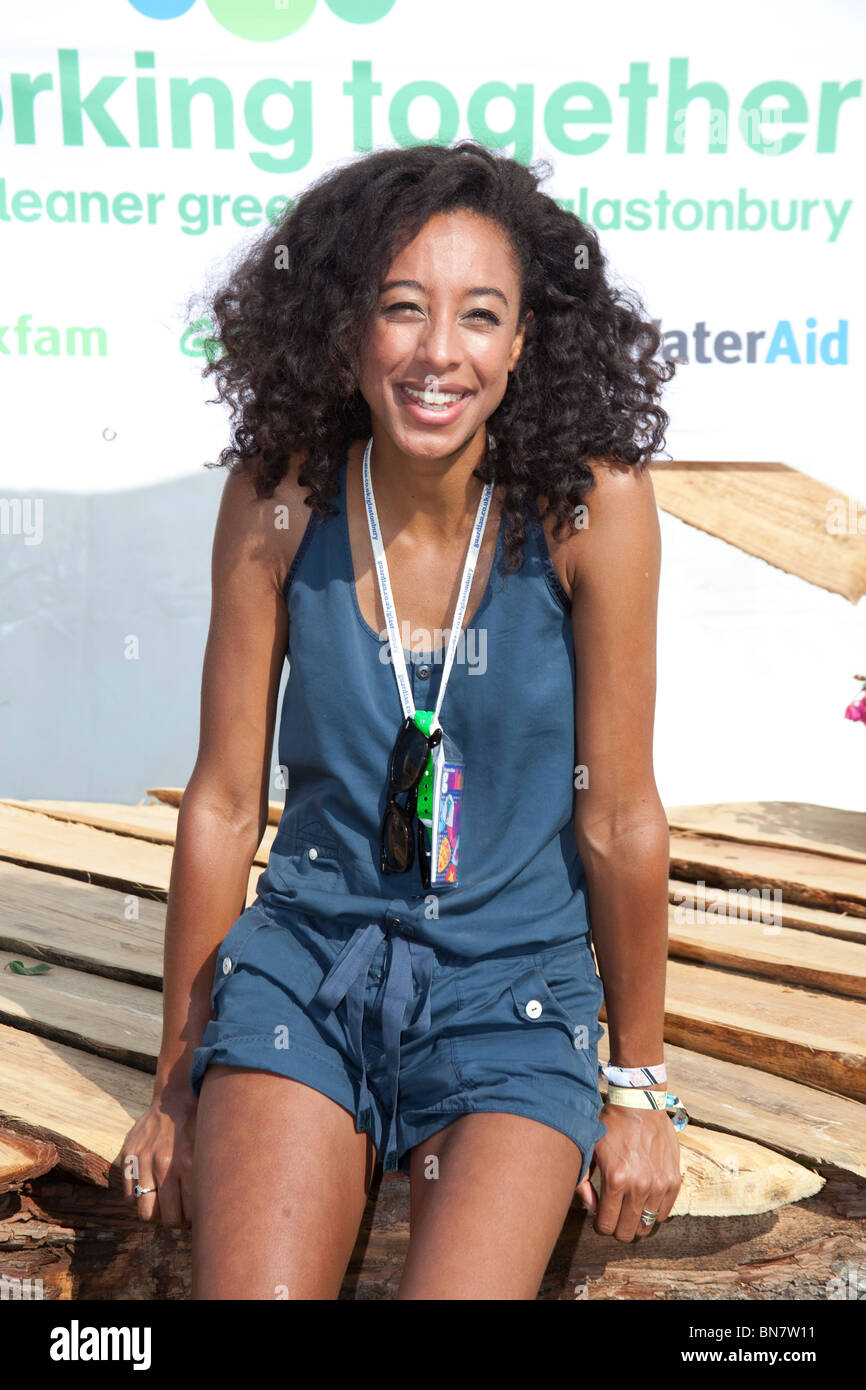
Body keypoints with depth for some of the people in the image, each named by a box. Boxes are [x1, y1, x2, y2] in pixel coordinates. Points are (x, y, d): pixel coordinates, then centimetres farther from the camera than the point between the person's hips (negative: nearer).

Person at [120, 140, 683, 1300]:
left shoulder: (591, 504, -15)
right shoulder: (278, 495, -9)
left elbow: (620, 818, -8)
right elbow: (224, 800, -3)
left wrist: (641, 1086, 2)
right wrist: (177, 1083, 5)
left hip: (516, 987, 0)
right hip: (305, 955, 1)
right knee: (252, 1289, -15)